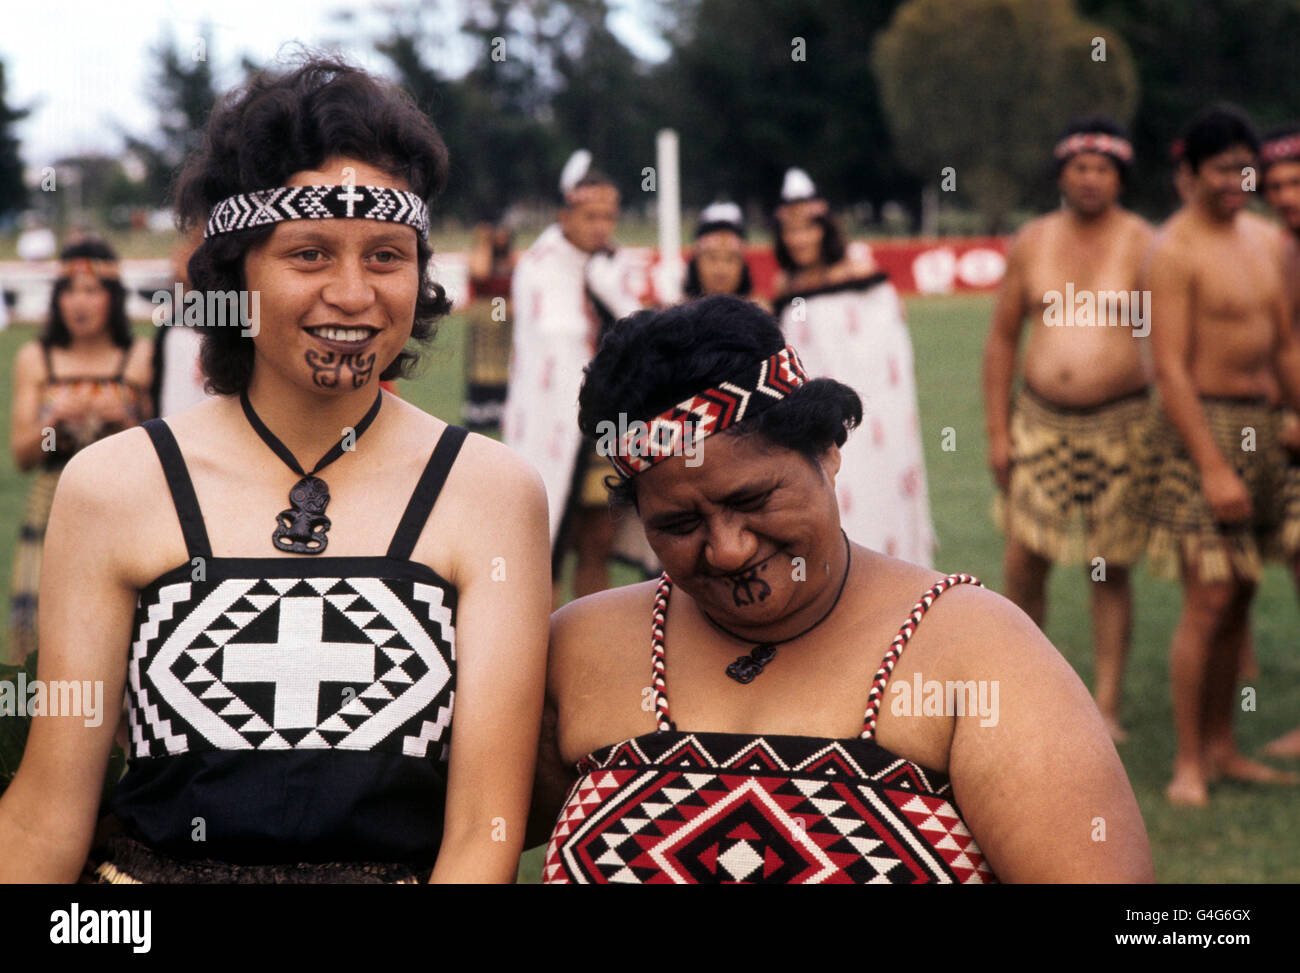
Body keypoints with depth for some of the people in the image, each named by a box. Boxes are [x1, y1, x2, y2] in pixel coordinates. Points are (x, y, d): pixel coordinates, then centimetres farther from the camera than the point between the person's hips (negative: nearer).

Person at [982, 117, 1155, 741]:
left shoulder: (1141, 246, -5)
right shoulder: (1031, 244, 5)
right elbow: (1002, 338, 10)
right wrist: (997, 431, 5)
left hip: (1117, 424, -2)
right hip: (1040, 420, 2)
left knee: (1109, 571, 3)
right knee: (1022, 562, -2)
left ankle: (1106, 707, 12)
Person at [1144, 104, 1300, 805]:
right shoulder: (1175, 252, -11)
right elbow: (1170, 366, -16)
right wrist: (1212, 466, -19)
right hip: (1200, 428, -7)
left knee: (1240, 598, 10)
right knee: (1208, 600, -10)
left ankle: (1220, 746, 19)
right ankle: (1187, 762, -3)